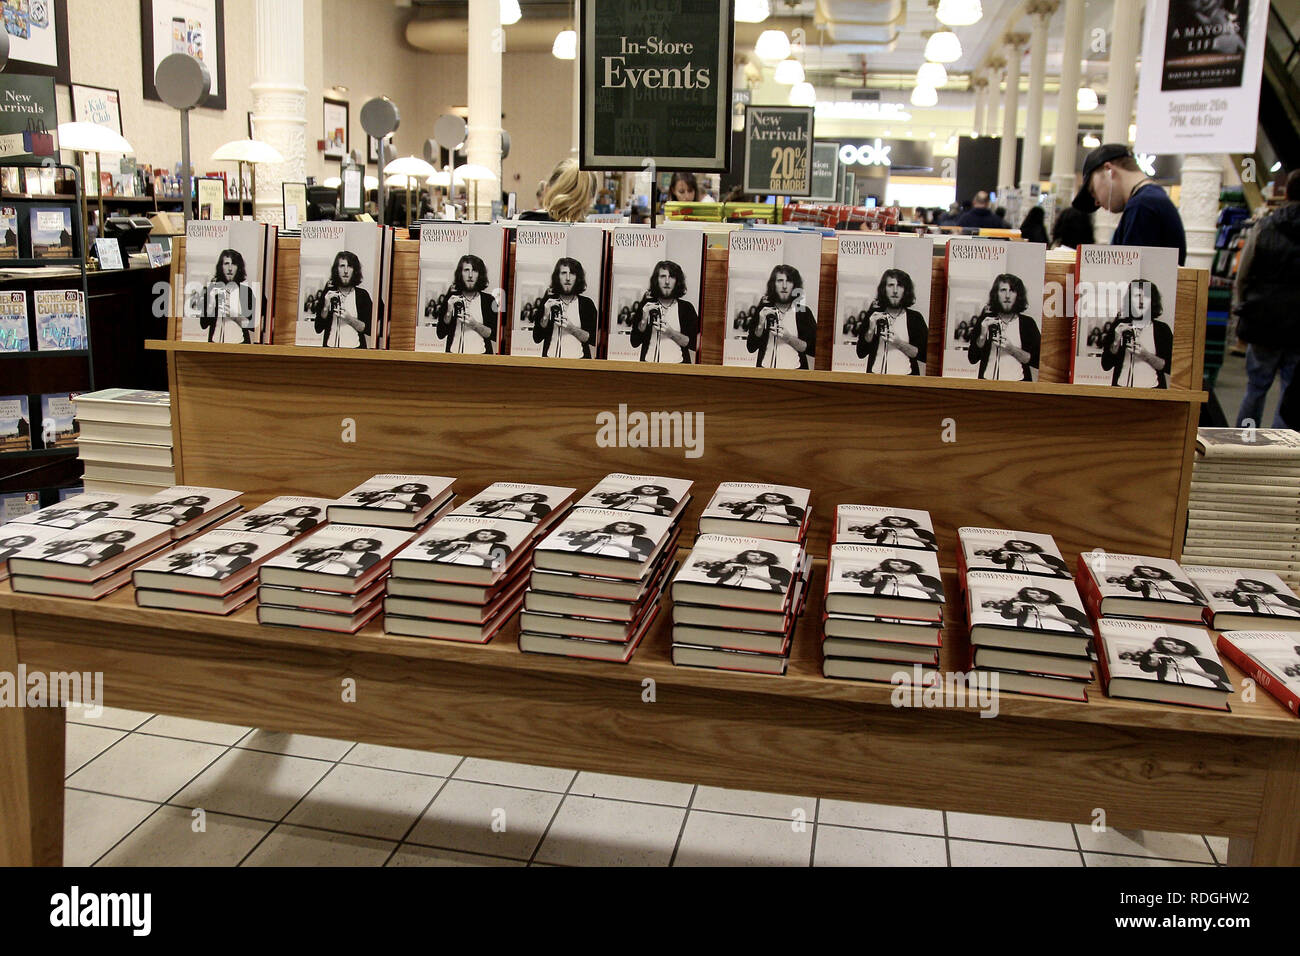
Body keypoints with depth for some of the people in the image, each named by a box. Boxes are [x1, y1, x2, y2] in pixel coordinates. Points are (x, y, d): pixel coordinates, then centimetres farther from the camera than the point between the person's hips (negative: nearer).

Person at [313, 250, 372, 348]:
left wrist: (349, 319, -10)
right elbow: (318, 329, 5)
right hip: (330, 346, 1)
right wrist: (326, 307, -8)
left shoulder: (362, 295, 5)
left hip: (355, 347, -1)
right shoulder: (328, 293, 8)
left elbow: (369, 330, 2)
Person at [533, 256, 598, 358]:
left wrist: (571, 328, -10)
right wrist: (546, 316, -7)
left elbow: (594, 340, 1)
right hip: (551, 358, 1)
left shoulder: (587, 303, 6)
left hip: (577, 359, -1)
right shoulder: (548, 301, 9)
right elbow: (536, 338, 6)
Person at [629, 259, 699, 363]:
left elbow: (695, 344, 3)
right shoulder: (645, 305, 10)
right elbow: (634, 343, 7)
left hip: (677, 366, 0)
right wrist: (644, 320, -6)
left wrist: (671, 333, -8)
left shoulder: (686, 308, 8)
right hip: (649, 365, 1)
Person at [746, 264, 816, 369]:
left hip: (794, 371, -1)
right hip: (765, 368, 1)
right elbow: (751, 348, 6)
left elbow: (813, 350, 2)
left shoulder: (804, 312, 5)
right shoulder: (763, 310, 9)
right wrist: (761, 325, -9)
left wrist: (789, 338, -11)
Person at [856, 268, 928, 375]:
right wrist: (871, 330, -7)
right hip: (876, 377, 1)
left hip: (905, 378, -1)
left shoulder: (915, 317, 7)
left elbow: (924, 356, 2)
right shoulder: (874, 315, 10)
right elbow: (861, 353, 7)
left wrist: (899, 343, -9)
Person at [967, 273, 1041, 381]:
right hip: (988, 383, 1)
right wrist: (982, 336, -9)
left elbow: (1037, 362, 1)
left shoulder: (1028, 323, 5)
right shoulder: (985, 320, 8)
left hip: (1017, 380, 0)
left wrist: (1011, 349, -10)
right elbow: (972, 359, 5)